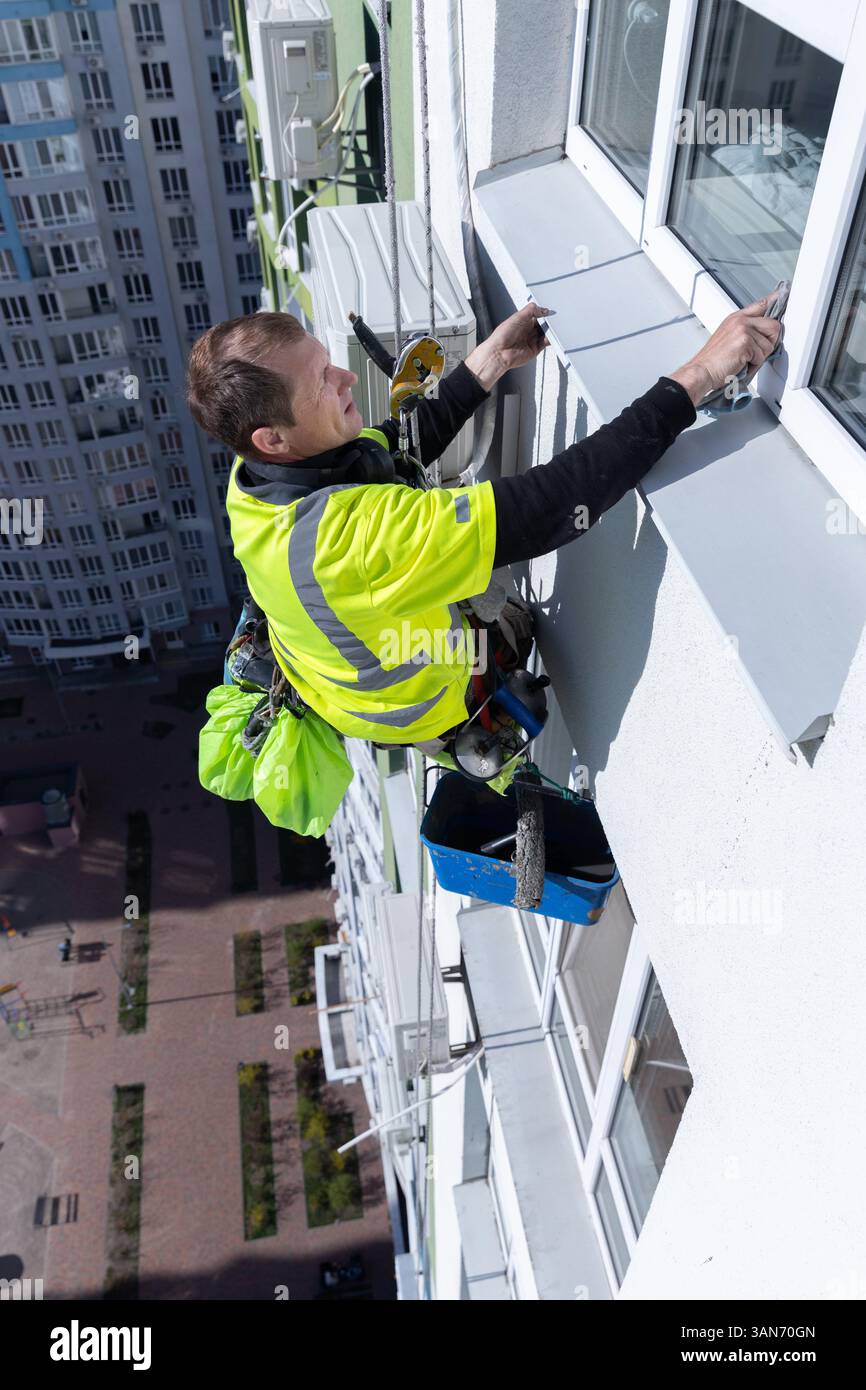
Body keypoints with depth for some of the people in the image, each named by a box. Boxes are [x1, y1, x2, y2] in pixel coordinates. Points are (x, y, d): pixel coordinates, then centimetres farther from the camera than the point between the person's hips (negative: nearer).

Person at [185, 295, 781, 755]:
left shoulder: (262, 473, -20)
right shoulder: (356, 534, -48)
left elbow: (399, 445, -4)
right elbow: (557, 502, -49)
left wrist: (492, 361, -10)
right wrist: (700, 373, -44)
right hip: (417, 716, -6)